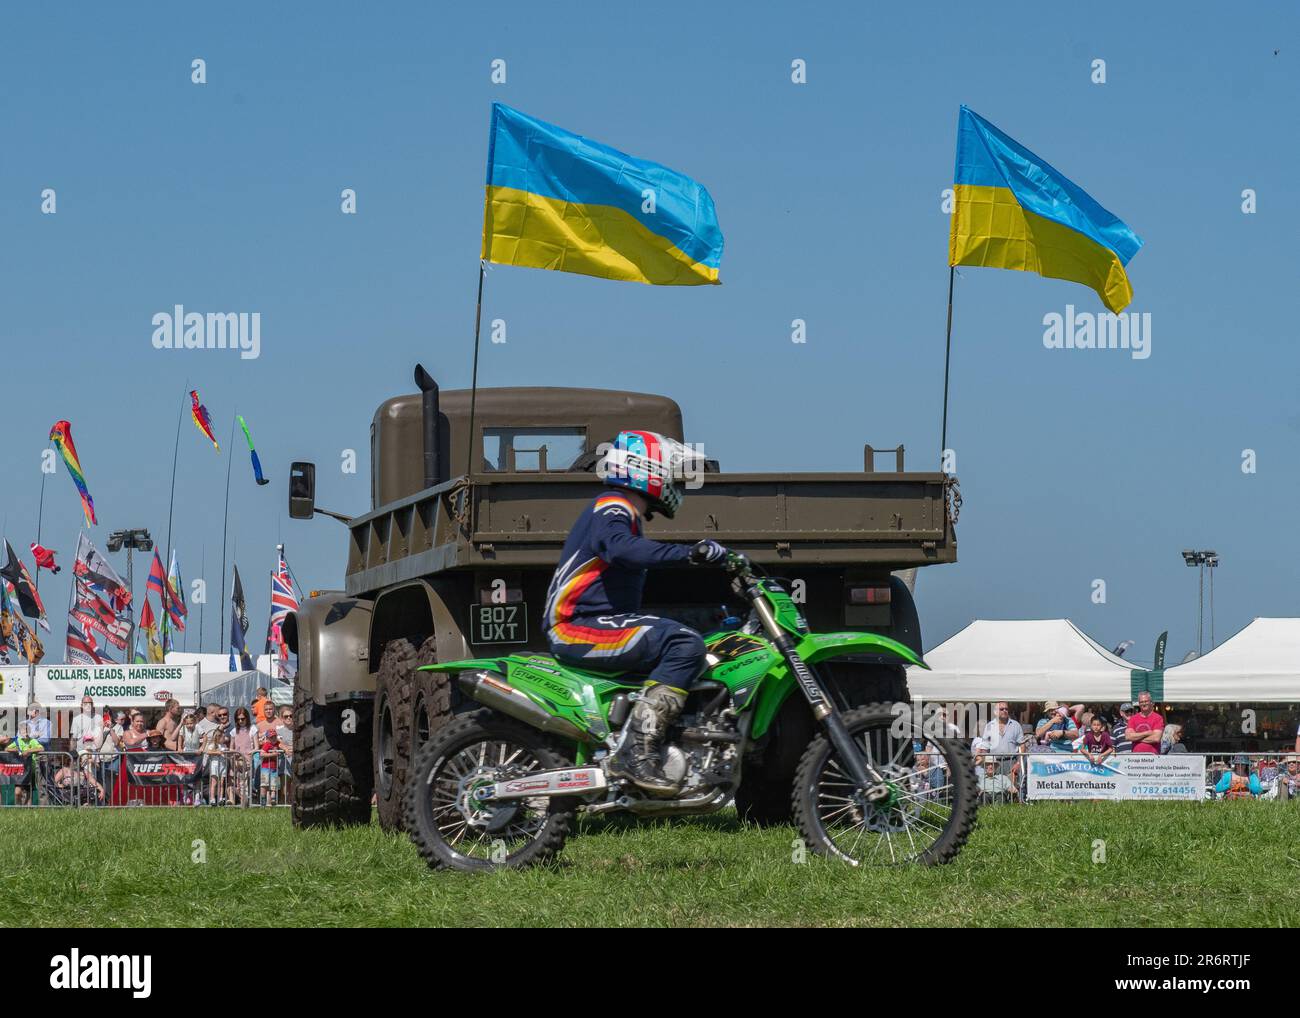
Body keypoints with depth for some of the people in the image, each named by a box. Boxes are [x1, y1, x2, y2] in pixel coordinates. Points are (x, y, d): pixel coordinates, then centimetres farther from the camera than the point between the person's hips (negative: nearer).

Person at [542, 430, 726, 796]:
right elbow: (622, 548, -33)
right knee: (685, 645, -26)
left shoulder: (623, 513, 25)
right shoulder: (612, 509, -9)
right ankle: (637, 751, -34)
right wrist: (688, 553, -40)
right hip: (580, 627, -11)